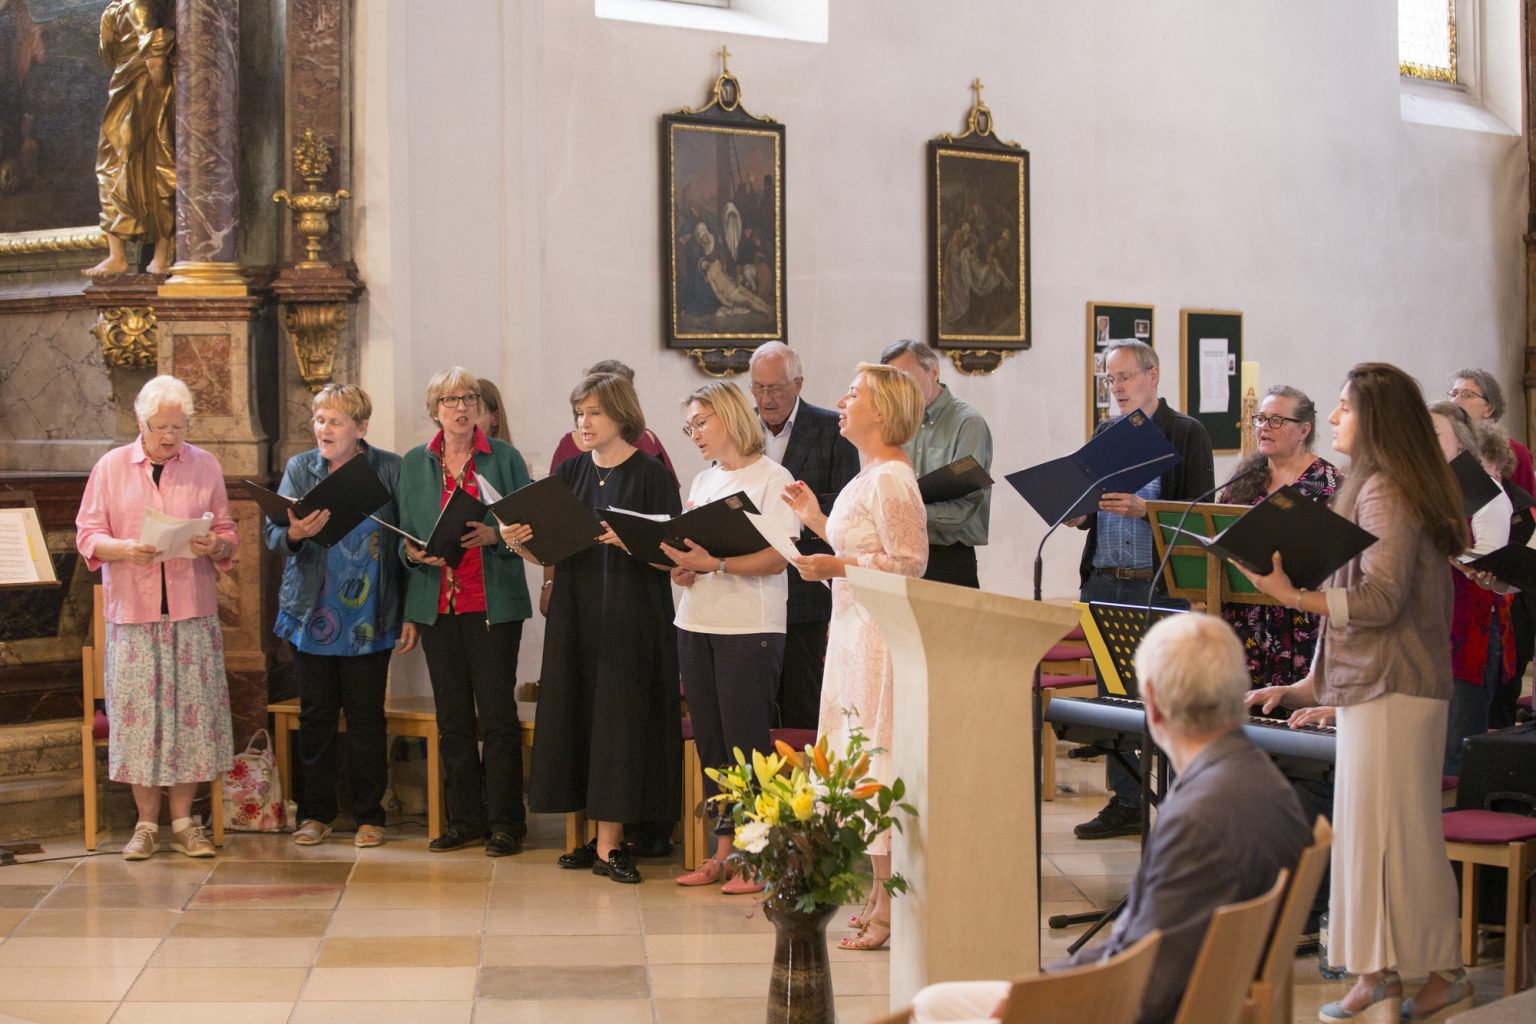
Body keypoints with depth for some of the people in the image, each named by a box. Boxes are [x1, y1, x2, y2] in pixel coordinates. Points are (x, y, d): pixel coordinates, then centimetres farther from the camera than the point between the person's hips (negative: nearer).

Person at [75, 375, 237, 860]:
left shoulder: (206, 466, 8)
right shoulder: (111, 467, 6)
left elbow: (227, 533, 12)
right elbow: (87, 535, 4)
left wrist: (216, 546, -12)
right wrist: (123, 550, -15)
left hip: (193, 611, 1)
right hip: (132, 611, -1)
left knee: (191, 711, 0)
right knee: (138, 713, -1)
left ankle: (183, 822, 10)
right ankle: (146, 823, 10)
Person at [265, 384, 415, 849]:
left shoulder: (389, 469, 0)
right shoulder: (299, 469, 4)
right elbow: (272, 533, -3)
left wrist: (410, 613, -1)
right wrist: (294, 534, -27)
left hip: (369, 618, -1)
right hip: (313, 614, 2)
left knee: (366, 715, 3)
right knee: (316, 714, 7)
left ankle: (369, 815, 14)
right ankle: (315, 813, 18)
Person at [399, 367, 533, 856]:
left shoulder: (504, 458, 3)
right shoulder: (414, 463, 11)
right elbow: (405, 534, 13)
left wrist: (494, 536, -18)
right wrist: (413, 552, -8)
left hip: (493, 602, -3)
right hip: (437, 603, 3)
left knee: (497, 714, -4)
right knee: (453, 717, 7)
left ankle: (505, 823, 3)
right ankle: (464, 820, 16)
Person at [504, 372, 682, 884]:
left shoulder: (650, 474, -5)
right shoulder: (569, 472, 10)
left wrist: (631, 542, -25)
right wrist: (518, 540, -10)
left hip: (632, 618, -5)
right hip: (575, 615, 5)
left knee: (619, 720, -5)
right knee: (578, 717, 4)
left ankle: (608, 843, -1)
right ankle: (604, 837, 11)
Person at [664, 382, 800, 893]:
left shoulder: (772, 478, -5)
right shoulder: (702, 482, 16)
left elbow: (777, 558, -14)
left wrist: (714, 564, -24)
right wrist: (682, 569, -4)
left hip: (750, 628, -7)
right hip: (697, 624, 7)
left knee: (746, 741, -5)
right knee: (709, 741, 8)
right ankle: (722, 852, 16)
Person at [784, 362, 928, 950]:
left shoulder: (891, 479, -15)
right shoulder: (869, 477, 16)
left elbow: (909, 562, -18)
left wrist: (835, 566, -20)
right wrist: (815, 519, 21)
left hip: (880, 634, -10)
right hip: (855, 630, 10)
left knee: (877, 762, -7)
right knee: (863, 764, 12)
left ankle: (888, 912, -1)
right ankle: (879, 895, 20)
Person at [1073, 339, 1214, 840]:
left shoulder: (1187, 433, -1)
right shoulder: (1105, 433, 17)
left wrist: (1143, 509, -21)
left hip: (1159, 586, -5)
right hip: (1104, 582, 6)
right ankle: (1125, 802, 17)